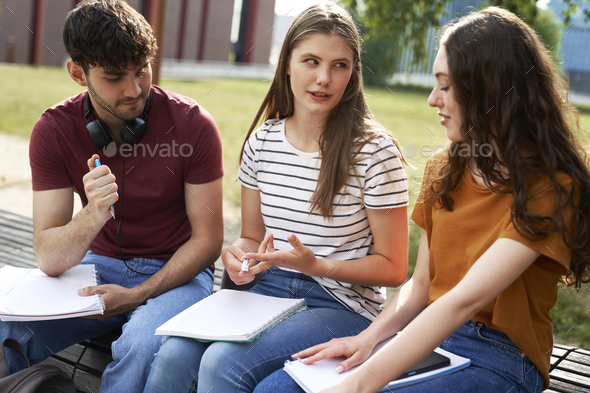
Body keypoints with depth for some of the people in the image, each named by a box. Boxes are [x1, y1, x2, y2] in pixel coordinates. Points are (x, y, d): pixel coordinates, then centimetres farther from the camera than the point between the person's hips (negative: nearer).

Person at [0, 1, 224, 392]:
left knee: (143, 344, -34)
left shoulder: (193, 125, -14)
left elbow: (207, 241, -8)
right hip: (100, 264, 2)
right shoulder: (54, 129, -8)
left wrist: (136, 296, -18)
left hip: (176, 272, -2)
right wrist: (93, 216, -33)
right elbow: (49, 260, -13)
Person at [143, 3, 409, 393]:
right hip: (268, 291, 4)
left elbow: (393, 268, -5)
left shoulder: (376, 152, -10)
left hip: (342, 305, -4)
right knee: (174, 355, -22)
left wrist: (317, 265, -20)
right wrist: (238, 255, -10)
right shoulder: (261, 142, 5)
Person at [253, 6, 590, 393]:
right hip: (426, 338, 6)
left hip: (498, 360, -6)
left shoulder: (550, 188, -15)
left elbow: (464, 300, -25)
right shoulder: (443, 171, 9)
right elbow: (421, 284, 11)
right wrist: (368, 338, -8)